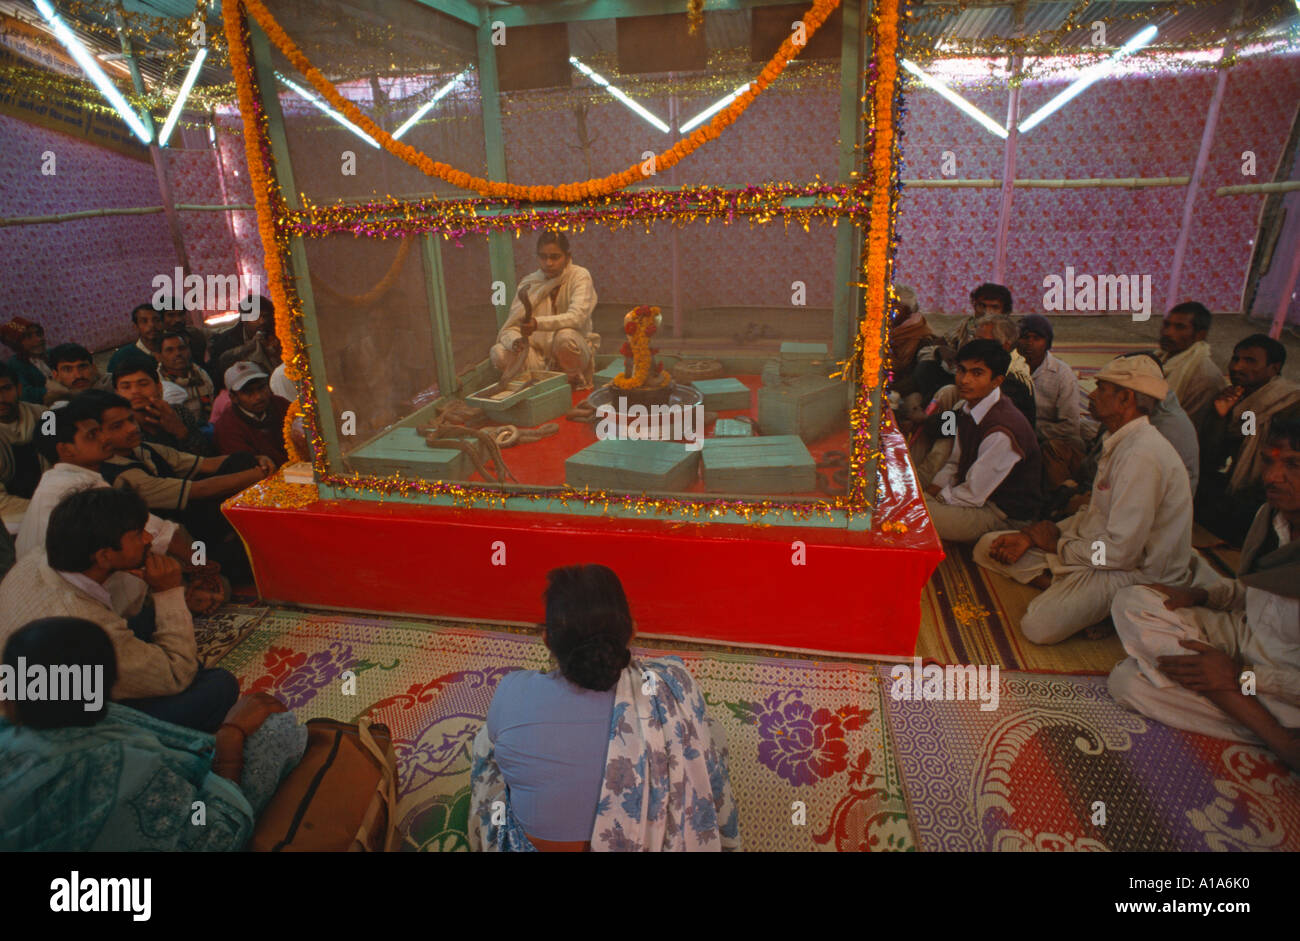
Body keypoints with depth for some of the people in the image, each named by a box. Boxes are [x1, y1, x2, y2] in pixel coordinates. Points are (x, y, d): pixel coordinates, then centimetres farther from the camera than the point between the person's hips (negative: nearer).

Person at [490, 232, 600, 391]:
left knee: (566, 336, -36)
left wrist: (538, 323, -42)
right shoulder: (529, 283, 0)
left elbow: (577, 317, -26)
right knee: (499, 353, -21)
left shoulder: (580, 276, -9)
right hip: (541, 355, 3)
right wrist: (515, 341, -31)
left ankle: (575, 383, -7)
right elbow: (509, 329, -5)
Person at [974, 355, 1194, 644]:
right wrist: (1030, 536, 0)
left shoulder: (1141, 456, -26)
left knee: (1039, 625, -30)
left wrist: (1057, 543, -10)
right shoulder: (1121, 442, 7)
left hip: (1139, 571, -10)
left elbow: (1121, 552, -27)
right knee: (988, 547, 4)